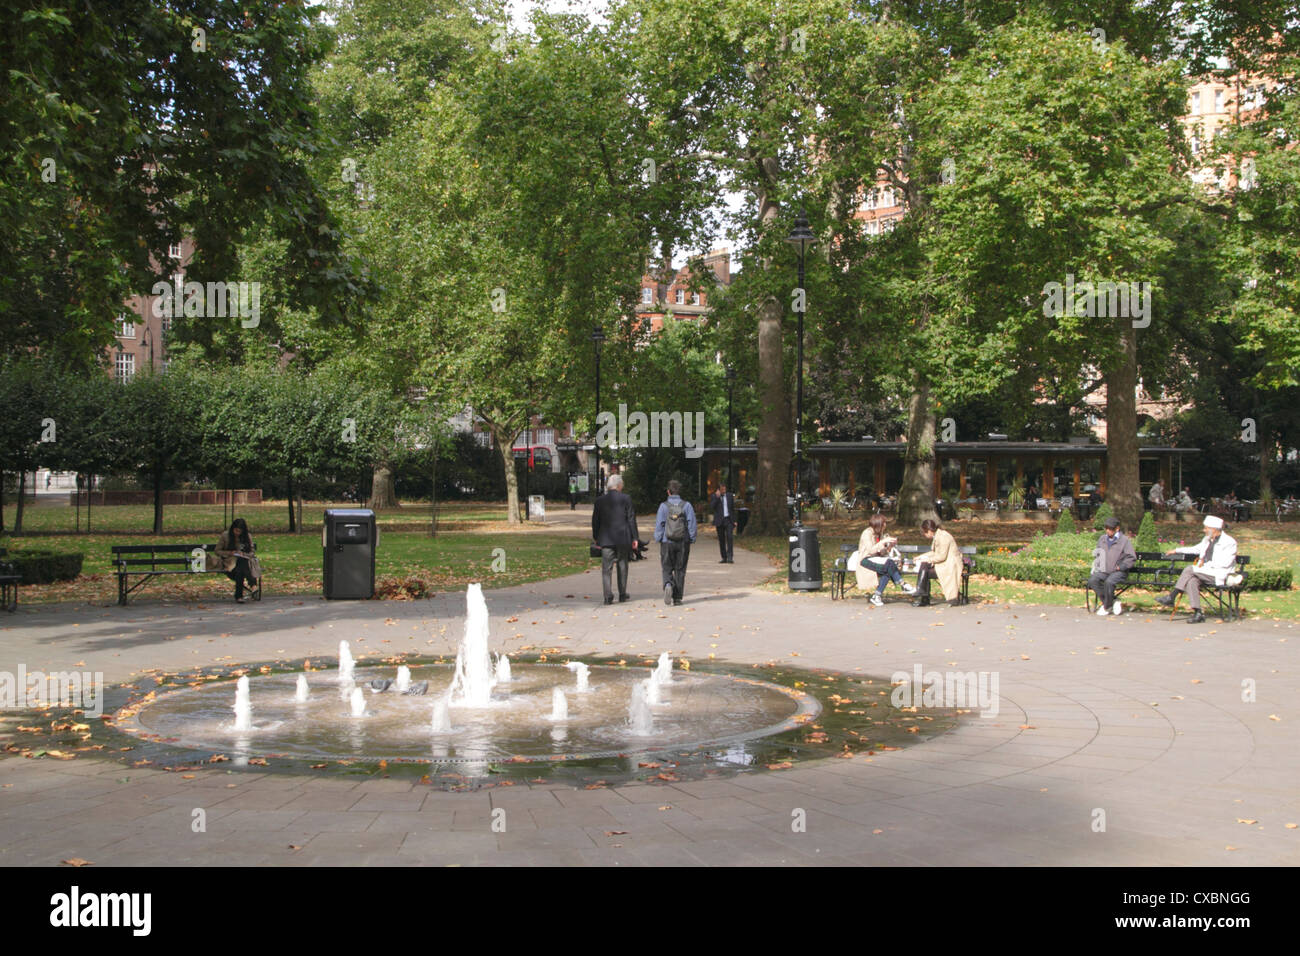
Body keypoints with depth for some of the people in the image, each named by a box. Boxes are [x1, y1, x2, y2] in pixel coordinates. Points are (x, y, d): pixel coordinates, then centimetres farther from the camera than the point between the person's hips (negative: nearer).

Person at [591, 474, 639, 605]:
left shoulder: (600, 500, 1)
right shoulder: (626, 499, -4)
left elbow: (595, 521, 6)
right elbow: (631, 519, -3)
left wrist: (596, 538, 16)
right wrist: (635, 537, 3)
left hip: (606, 539, 0)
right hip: (623, 539, 0)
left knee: (606, 568, 0)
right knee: (622, 567, 13)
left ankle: (608, 596, -10)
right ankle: (622, 595, 18)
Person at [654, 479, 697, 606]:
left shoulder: (664, 506, -4)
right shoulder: (687, 505, -1)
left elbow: (659, 525, -4)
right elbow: (692, 524, -2)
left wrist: (658, 539, 7)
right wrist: (691, 540, 7)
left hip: (667, 543, -1)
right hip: (683, 543, 1)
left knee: (667, 568, 9)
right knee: (680, 569, 9)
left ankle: (668, 584, -21)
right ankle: (677, 598, 9)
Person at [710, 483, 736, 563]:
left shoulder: (730, 495, 7)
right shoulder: (714, 496, 2)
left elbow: (733, 508, 12)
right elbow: (712, 506, -14)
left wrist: (734, 520, 8)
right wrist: (717, 497, -19)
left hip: (728, 520, 0)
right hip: (719, 520, 0)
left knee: (730, 537, -16)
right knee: (721, 540, 4)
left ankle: (730, 557, -19)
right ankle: (724, 558, 12)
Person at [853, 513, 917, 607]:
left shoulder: (879, 534, 15)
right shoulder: (867, 533, -10)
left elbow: (882, 553, 13)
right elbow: (871, 550, -21)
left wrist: (890, 545, -3)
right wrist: (883, 541, -22)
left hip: (877, 559, 8)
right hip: (866, 560, -8)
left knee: (888, 571, -26)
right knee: (889, 563, -30)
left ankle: (877, 596, -23)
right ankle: (904, 586, -23)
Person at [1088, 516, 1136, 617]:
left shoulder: (1124, 540, -1)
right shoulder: (1102, 539, 15)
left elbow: (1132, 558, -4)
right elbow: (1096, 553, 29)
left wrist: (1120, 567, -12)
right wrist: (1097, 565, 13)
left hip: (1118, 572, -5)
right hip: (1103, 571, 5)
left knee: (1109, 582, -35)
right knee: (1092, 581, -24)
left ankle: (1107, 606, -14)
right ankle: (1113, 602, -15)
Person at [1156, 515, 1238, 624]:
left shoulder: (1230, 542, -8)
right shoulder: (1207, 539, 15)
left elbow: (1226, 563, -18)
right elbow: (1196, 549, 32)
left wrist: (1206, 564, -18)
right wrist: (1176, 550, 29)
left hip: (1219, 576, -7)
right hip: (1204, 573, 7)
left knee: (1189, 569, -24)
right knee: (1191, 581, -26)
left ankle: (1171, 597, -19)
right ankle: (1197, 613, -28)